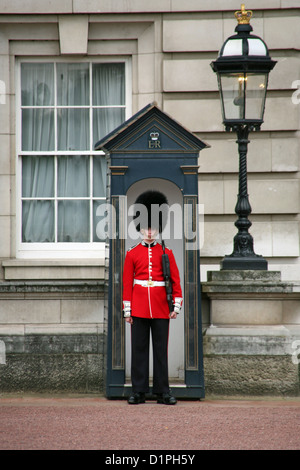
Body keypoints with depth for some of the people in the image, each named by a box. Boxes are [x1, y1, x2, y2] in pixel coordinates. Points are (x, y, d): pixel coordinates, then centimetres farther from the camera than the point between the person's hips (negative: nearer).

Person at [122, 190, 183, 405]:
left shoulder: (166, 253, 6)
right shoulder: (132, 254, 6)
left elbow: (175, 280, 5)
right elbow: (127, 283, 5)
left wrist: (177, 304, -3)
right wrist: (127, 310, 0)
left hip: (161, 307, 0)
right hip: (139, 307, 0)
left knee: (161, 349, 3)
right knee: (139, 349, 2)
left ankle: (163, 391, 7)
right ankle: (139, 391, 7)